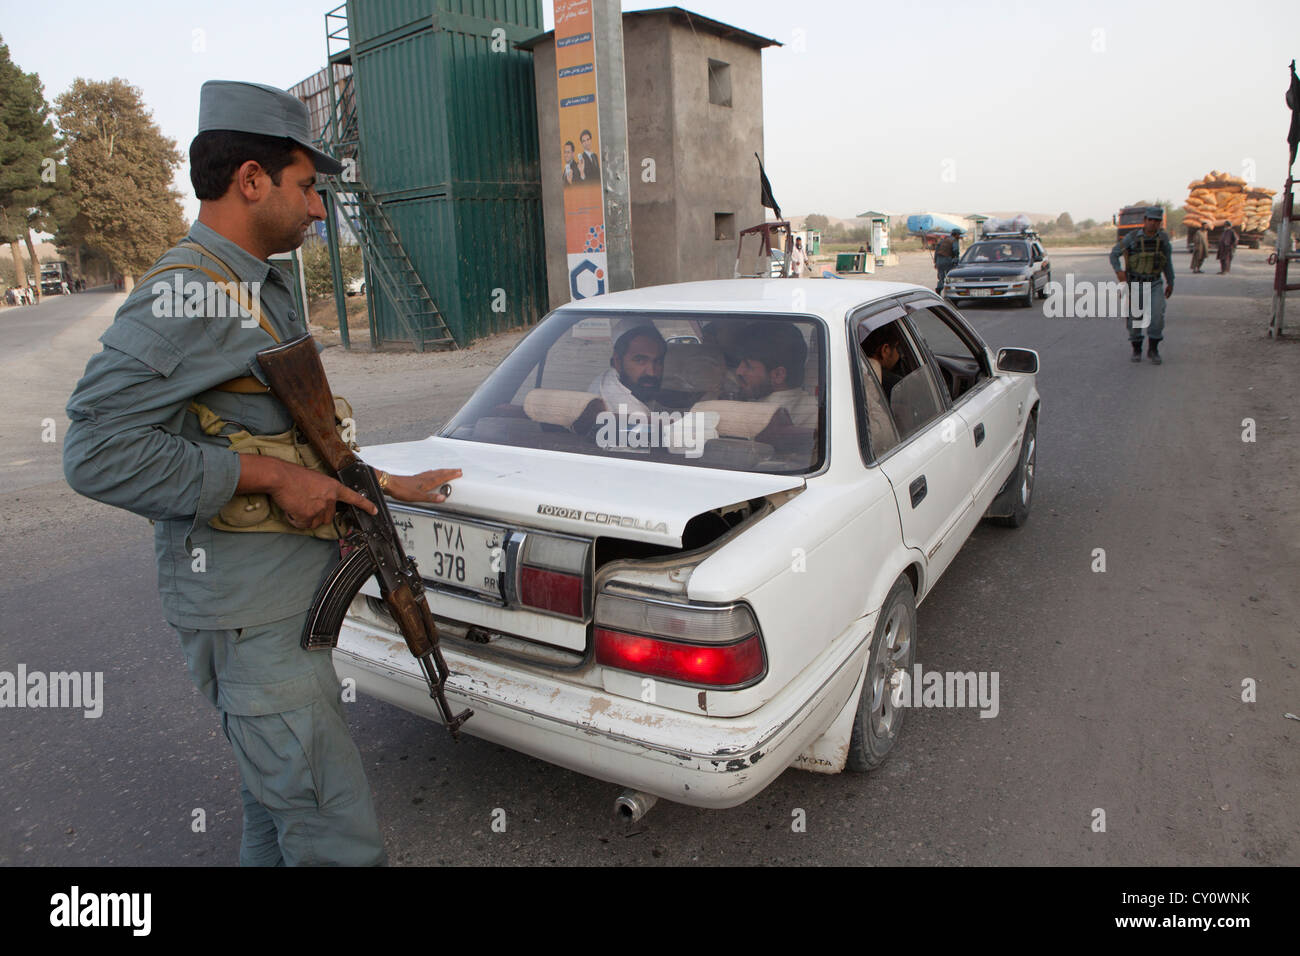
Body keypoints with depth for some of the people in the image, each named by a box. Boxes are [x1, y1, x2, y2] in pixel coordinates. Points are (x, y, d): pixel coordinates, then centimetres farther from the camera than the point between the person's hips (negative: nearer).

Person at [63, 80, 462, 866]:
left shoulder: (264, 289, 15)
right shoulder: (184, 298, -17)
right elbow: (98, 453, -24)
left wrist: (380, 482, 21)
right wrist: (267, 476, -22)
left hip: (294, 597, 10)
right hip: (251, 617, -10)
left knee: (281, 805, 24)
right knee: (339, 836, -3)